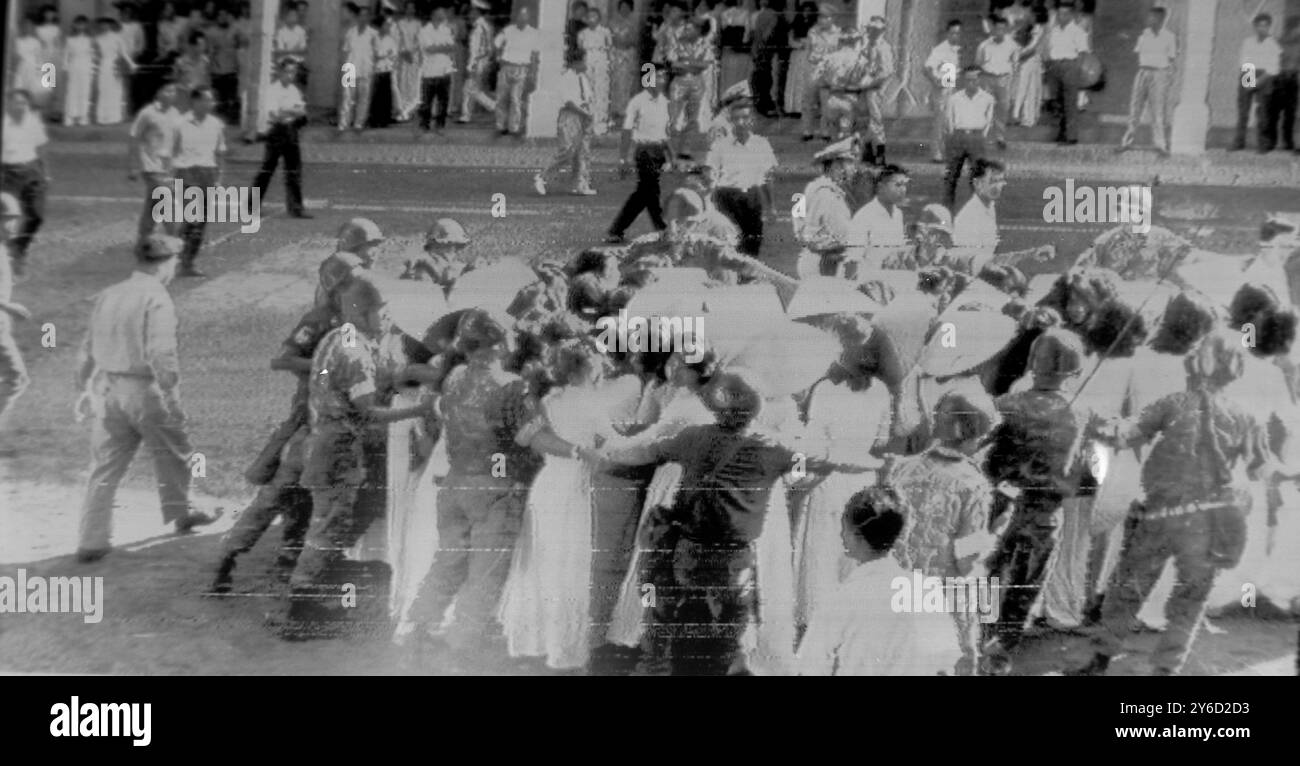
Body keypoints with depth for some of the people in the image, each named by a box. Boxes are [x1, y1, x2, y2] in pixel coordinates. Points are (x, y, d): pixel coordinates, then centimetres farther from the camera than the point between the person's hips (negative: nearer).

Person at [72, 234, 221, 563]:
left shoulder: (107, 296, 9)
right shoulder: (157, 299, -13)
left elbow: (88, 350, 14)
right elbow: (161, 354, -23)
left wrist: (83, 388, 22)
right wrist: (172, 395, -18)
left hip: (107, 388, 6)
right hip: (144, 389, -6)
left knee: (105, 468, 9)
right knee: (172, 453, 19)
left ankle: (91, 542, 8)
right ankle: (180, 514, 36)